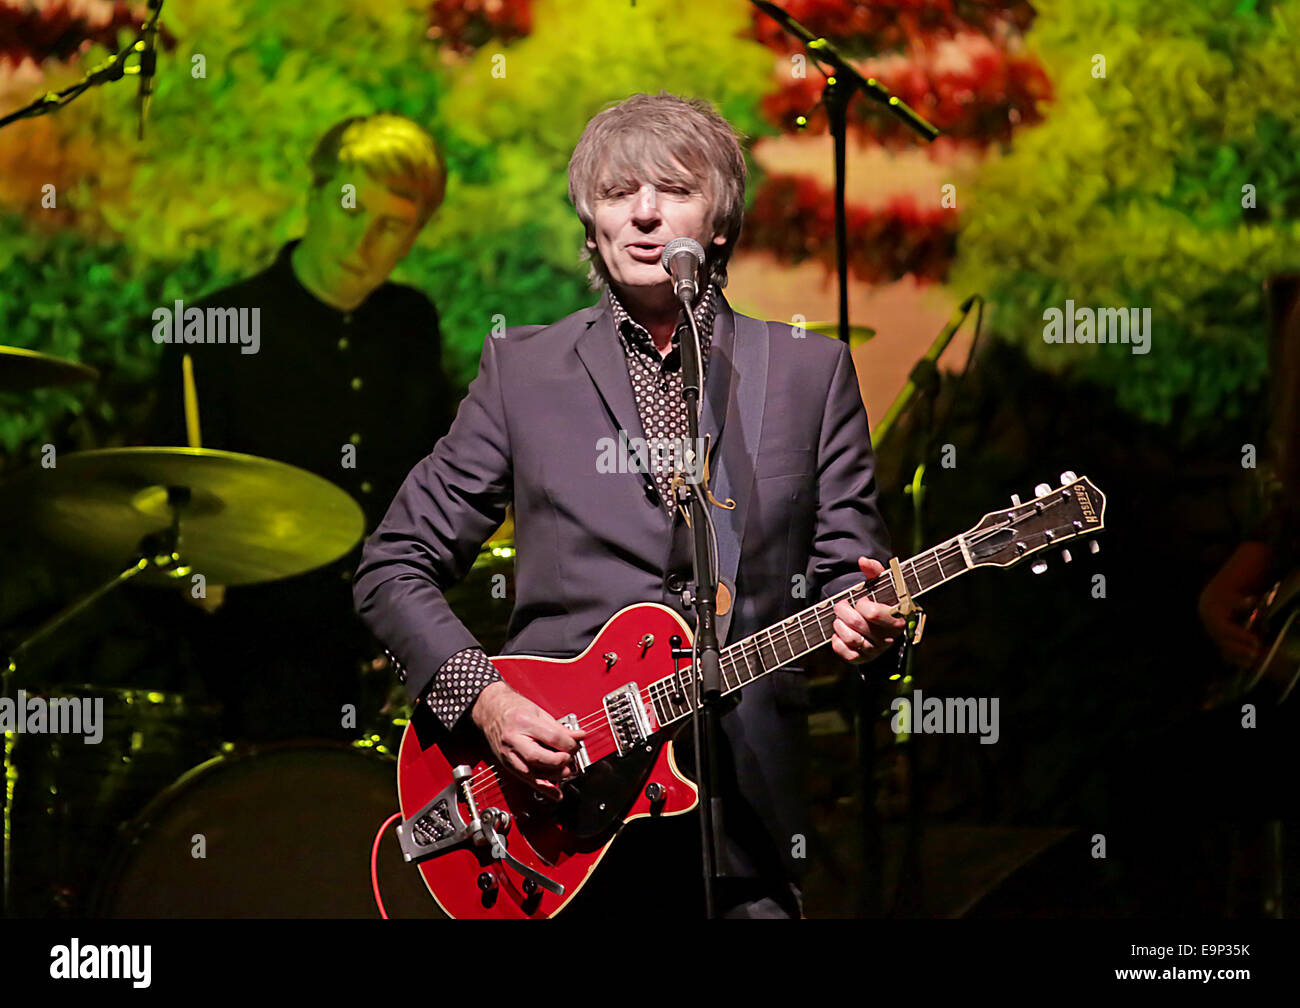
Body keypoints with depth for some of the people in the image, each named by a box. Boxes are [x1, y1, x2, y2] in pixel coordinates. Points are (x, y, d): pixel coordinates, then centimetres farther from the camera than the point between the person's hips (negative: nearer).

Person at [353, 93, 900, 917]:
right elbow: (394, 568, 7)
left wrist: (863, 621, -14)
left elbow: (847, 568, 9)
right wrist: (479, 693, -8)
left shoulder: (810, 372, 9)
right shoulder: (523, 369, 7)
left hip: (743, 813, 1)